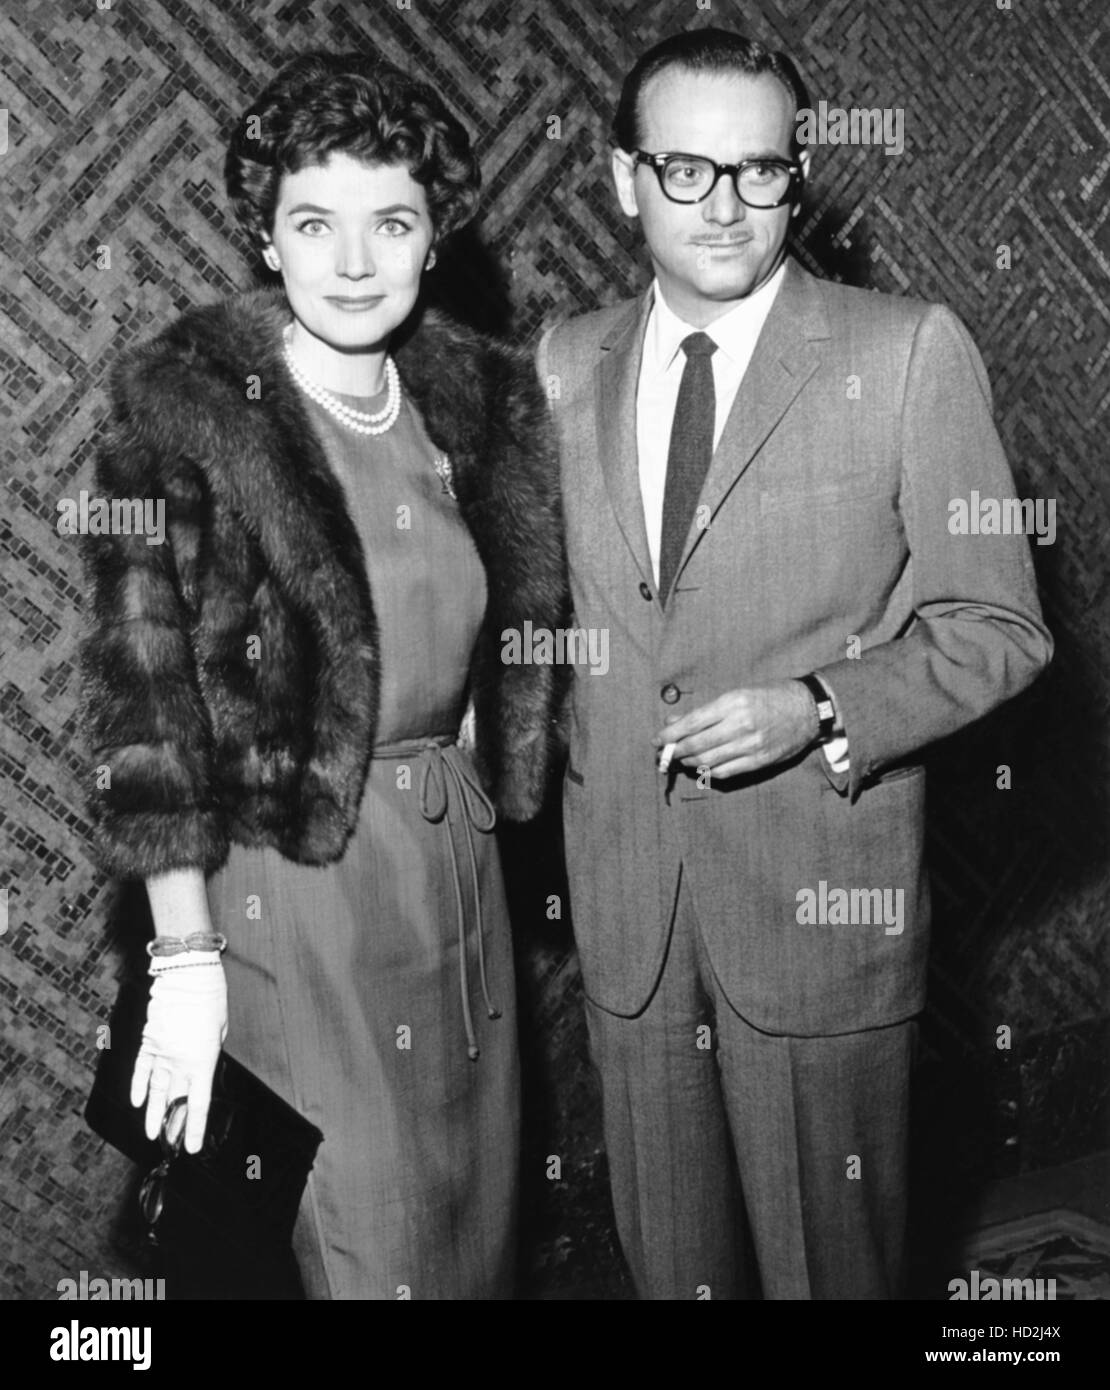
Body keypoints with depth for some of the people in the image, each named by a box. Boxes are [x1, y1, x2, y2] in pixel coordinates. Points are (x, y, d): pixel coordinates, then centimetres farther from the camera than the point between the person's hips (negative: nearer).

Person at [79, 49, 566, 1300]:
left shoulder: (476, 398, 4)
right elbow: (142, 694, -15)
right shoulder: (187, 410, -13)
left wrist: (469, 799, 5)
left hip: (457, 857, 6)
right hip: (286, 879, -5)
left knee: (477, 1220, 19)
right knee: (367, 1255, 6)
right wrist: (186, 956, -16)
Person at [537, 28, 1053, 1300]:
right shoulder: (565, 363, 6)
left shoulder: (909, 352, -6)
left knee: (828, 1254, 12)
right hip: (623, 896, 4)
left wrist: (820, 709, -18)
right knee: (666, 1254, 18)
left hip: (824, 894, -3)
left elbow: (996, 627, -5)